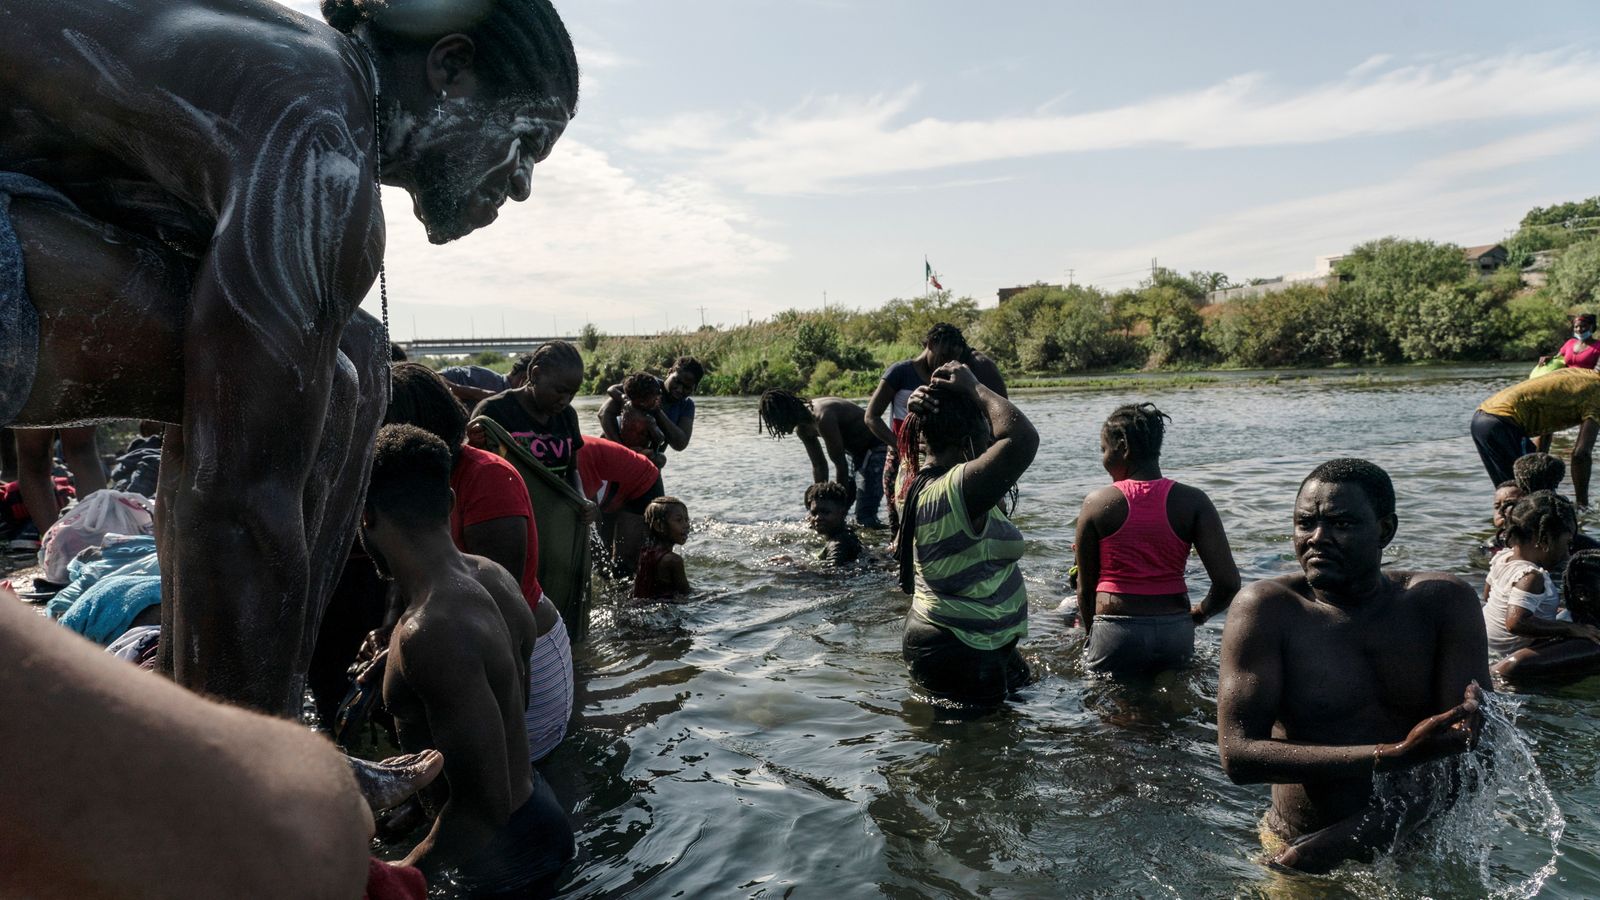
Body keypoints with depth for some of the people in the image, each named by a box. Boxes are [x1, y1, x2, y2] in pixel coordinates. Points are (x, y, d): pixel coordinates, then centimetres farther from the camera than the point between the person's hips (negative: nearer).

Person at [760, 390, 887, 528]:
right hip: (853, 453, 9)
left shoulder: (823, 418, -33)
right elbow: (819, 466, 5)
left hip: (875, 450, -9)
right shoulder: (802, 428, -4)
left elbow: (841, 465, -27)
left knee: (864, 519, -17)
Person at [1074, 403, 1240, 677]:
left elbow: (1086, 586, 4)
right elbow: (1228, 582, -6)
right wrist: (1197, 615, 14)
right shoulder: (1192, 501, -1)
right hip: (1176, 634, 3)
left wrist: (1091, 633, 20)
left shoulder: (1097, 503, -4)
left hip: (1115, 634, -2)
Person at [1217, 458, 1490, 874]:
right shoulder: (1266, 609, -14)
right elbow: (1238, 755, -22)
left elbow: (1468, 754, -15)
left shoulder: (1443, 602, -7)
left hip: (1417, 852, 2)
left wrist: (1344, 840, -24)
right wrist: (1393, 757, -30)